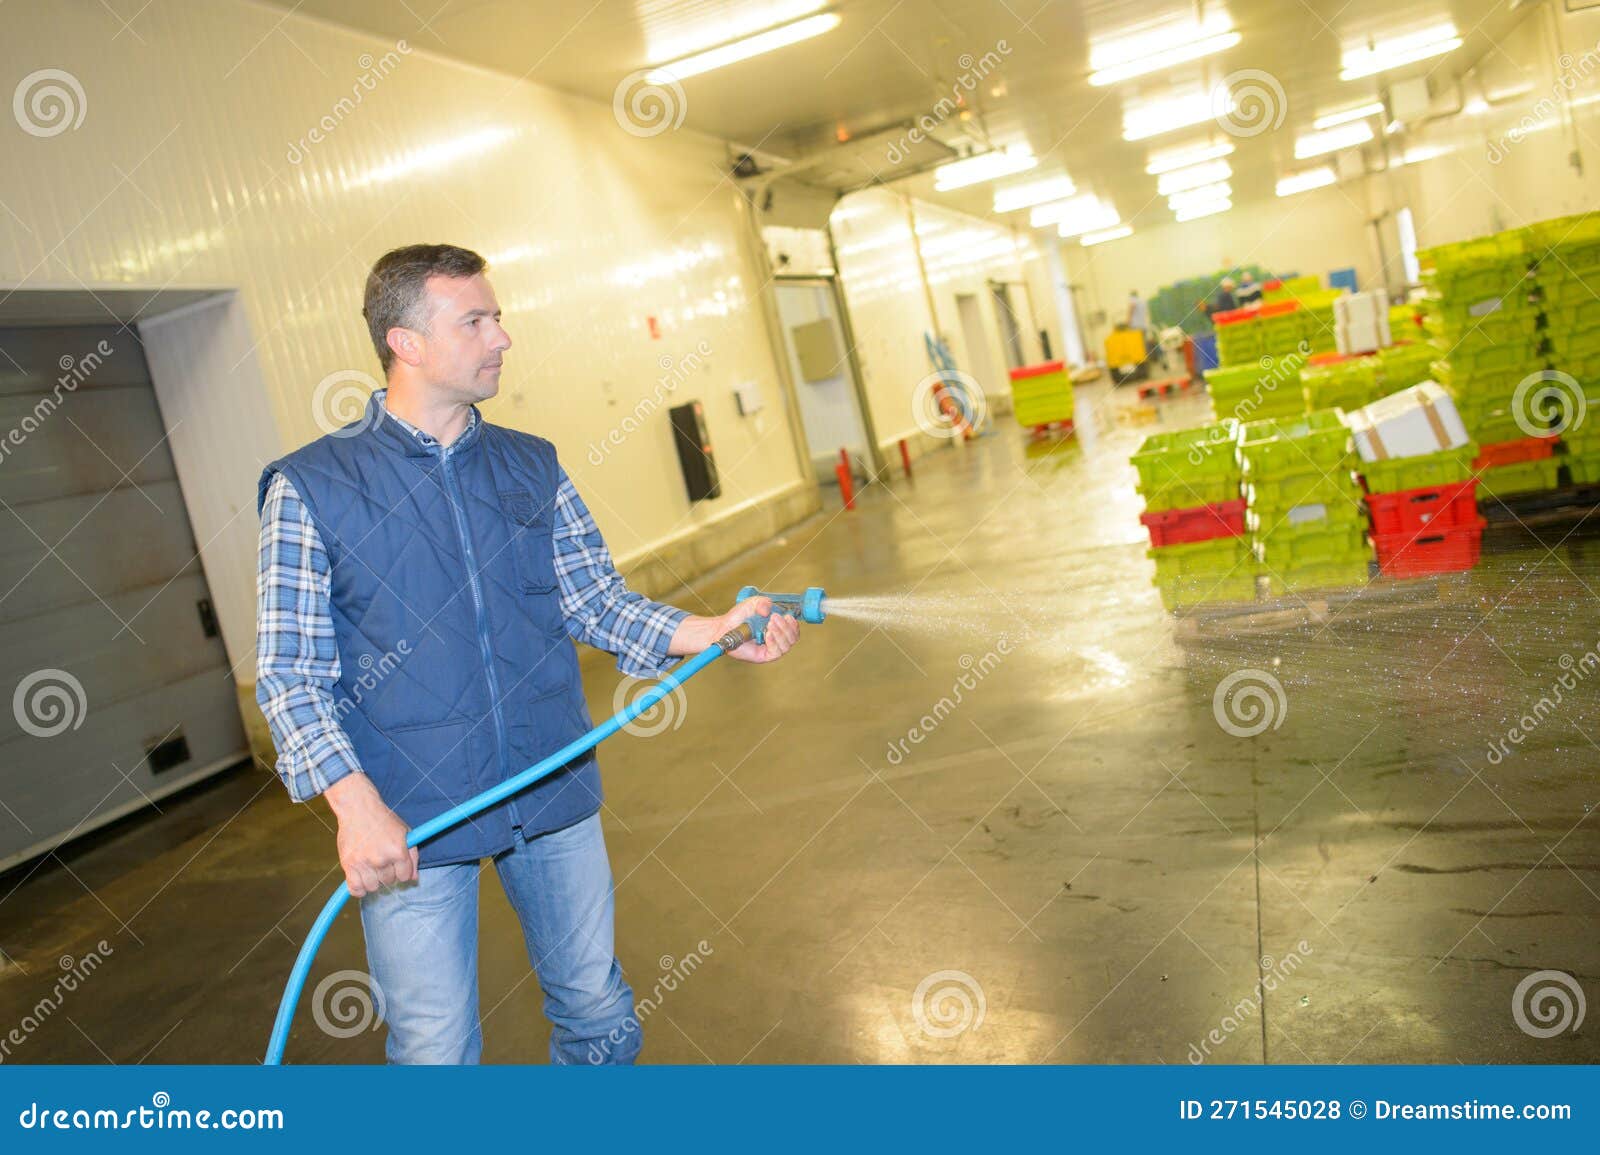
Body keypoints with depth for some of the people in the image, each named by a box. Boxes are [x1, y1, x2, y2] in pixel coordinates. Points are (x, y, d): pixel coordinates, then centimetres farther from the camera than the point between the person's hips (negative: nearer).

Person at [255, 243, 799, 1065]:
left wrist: (712, 632, -11)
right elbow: (290, 673, -8)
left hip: (555, 798, 4)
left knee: (597, 1016, 16)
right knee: (436, 1051, 8)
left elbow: (597, 602, 5)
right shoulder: (310, 488, -5)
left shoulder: (532, 467, 7)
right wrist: (354, 803, -21)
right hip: (409, 826, -3)